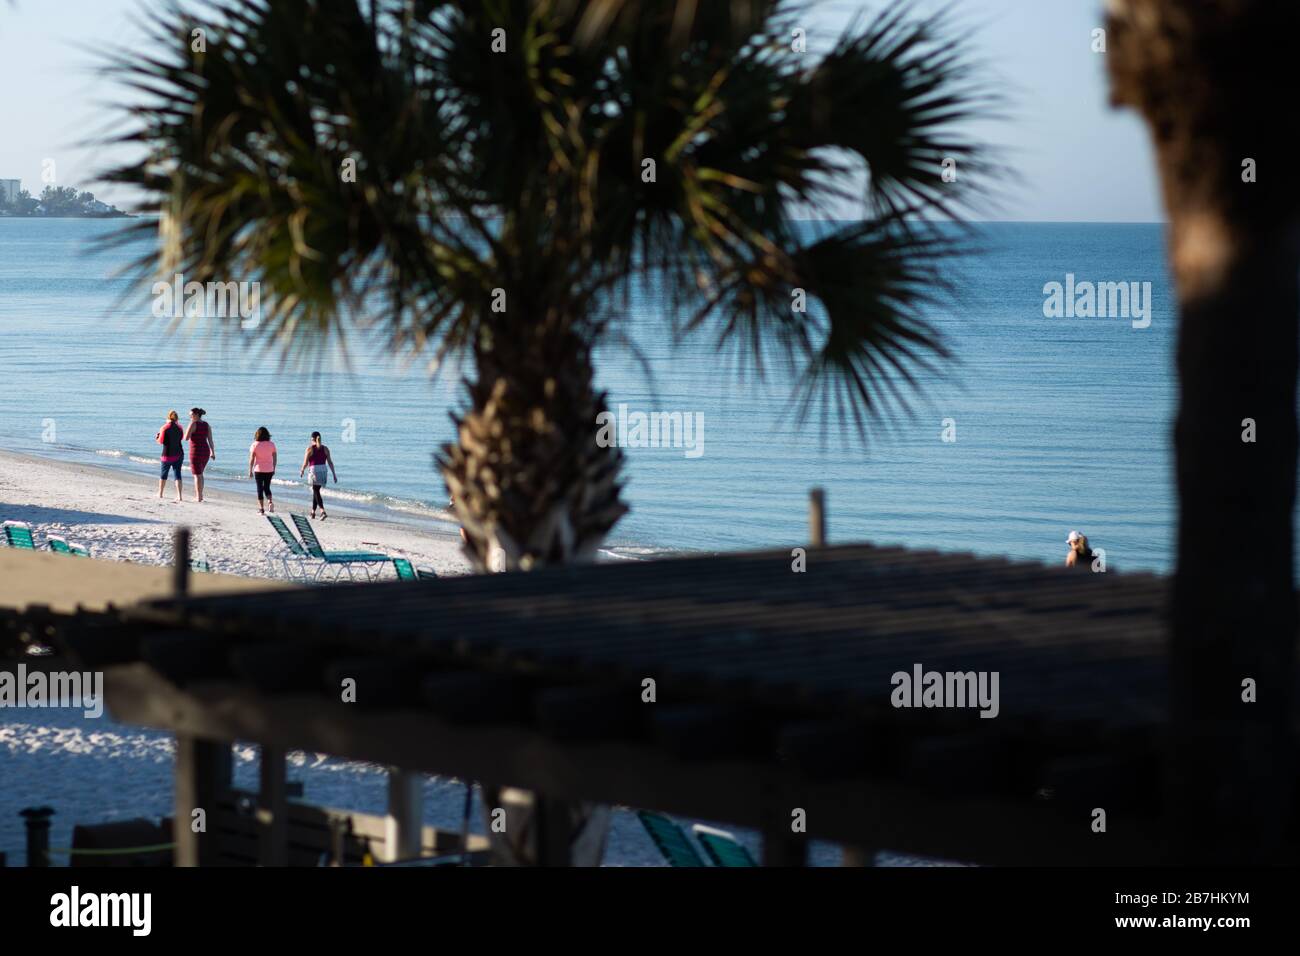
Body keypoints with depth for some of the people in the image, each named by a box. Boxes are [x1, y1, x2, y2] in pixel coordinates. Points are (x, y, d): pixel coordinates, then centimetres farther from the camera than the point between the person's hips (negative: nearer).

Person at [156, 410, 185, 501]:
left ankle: (160, 494, 26)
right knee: (177, 474, 2)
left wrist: (157, 438, 10)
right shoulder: (179, 428, 2)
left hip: (167, 455, -3)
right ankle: (179, 496, -8)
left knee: (163, 474, 14)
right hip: (178, 454, 3)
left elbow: (161, 441, -12)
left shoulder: (164, 428, -11)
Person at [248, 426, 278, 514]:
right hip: (269, 470, 3)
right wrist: (274, 469, 16)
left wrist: (250, 471, 1)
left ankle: (261, 509, 6)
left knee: (260, 489, 5)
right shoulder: (271, 444, 0)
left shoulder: (255, 445, -8)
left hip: (259, 470, -3)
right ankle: (270, 502, -8)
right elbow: (275, 458, 5)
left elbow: (251, 459, -7)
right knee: (267, 487, 16)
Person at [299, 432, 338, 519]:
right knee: (315, 491, 20)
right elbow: (330, 462, 5)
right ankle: (313, 511, 28)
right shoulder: (325, 448, 6)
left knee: (316, 492, -5)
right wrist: (334, 474, 9)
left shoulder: (310, 448, -5)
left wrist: (302, 471, 14)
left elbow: (305, 463, -4)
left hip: (314, 472, -5)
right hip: (324, 472, 5)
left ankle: (323, 512, -22)